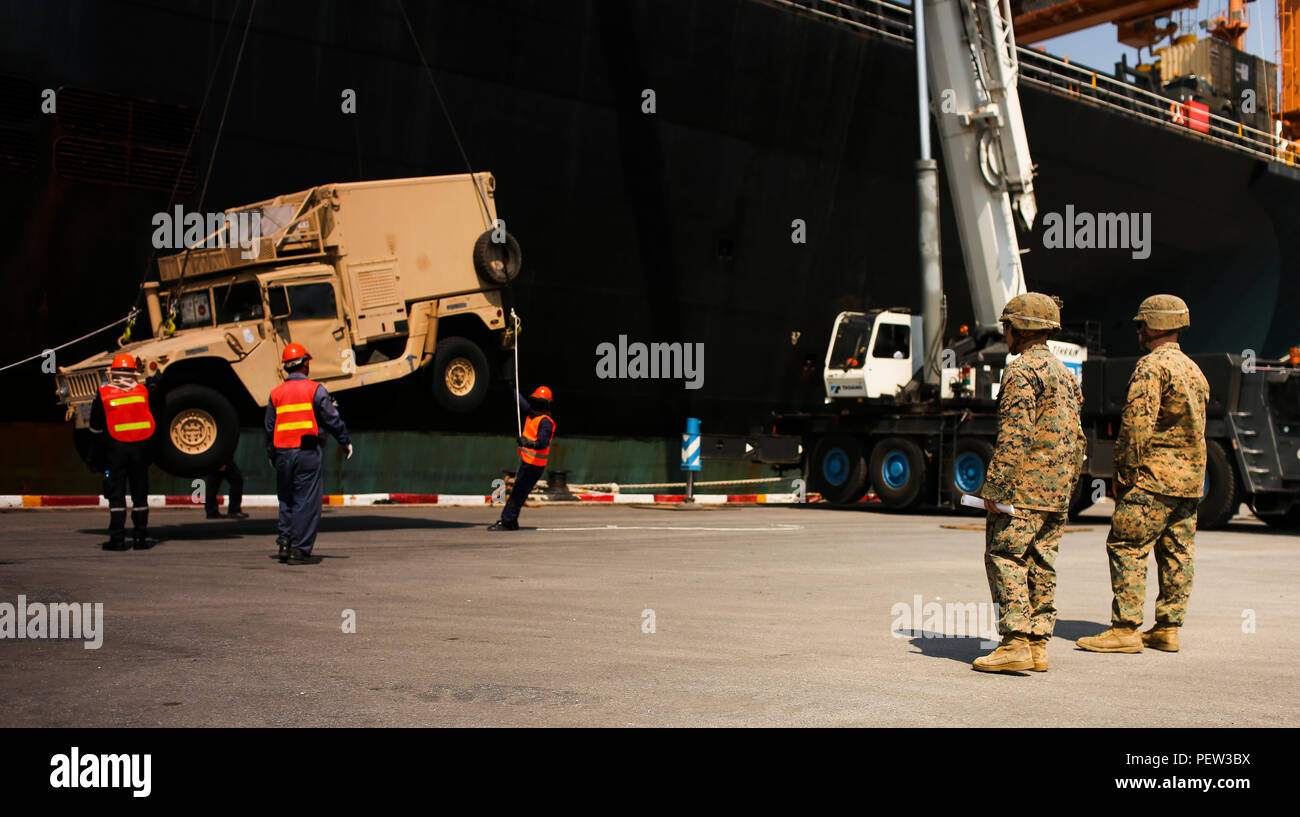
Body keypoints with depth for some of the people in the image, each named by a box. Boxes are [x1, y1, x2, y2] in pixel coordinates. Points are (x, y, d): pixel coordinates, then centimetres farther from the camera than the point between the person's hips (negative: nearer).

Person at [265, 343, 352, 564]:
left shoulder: (276, 393, 10)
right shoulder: (315, 389, -3)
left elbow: (270, 427, 13)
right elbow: (332, 419, -2)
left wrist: (271, 455, 23)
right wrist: (346, 441, 9)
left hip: (282, 453, 4)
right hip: (307, 452, -4)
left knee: (286, 500, 17)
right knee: (306, 501, -1)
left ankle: (284, 541, 9)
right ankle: (299, 549, -4)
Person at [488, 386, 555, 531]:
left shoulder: (545, 421, -14)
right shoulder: (533, 413, 13)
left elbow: (543, 443, -25)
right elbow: (521, 401, 30)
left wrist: (528, 443, -41)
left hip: (534, 464, -9)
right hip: (526, 461, 9)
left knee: (518, 493, -9)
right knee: (516, 491, 13)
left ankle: (507, 522, -8)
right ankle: (508, 520, 19)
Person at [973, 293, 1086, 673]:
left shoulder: (1021, 371, -10)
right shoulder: (1065, 373, 19)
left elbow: (1014, 435, -18)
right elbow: (1077, 439, 20)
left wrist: (993, 485, -17)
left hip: (1023, 486, -9)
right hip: (1056, 491, 9)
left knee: (1005, 558, -7)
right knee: (1041, 565, 10)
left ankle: (1016, 642, -12)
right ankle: (1039, 643, 11)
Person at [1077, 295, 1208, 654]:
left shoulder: (1152, 366, -12)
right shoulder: (1194, 369, 18)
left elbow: (1137, 423, -18)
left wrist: (1125, 472, -13)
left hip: (1154, 476, -9)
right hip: (1191, 477, 9)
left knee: (1126, 547, -7)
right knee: (1177, 552, 10)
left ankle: (1126, 629, -8)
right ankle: (1168, 628, 14)